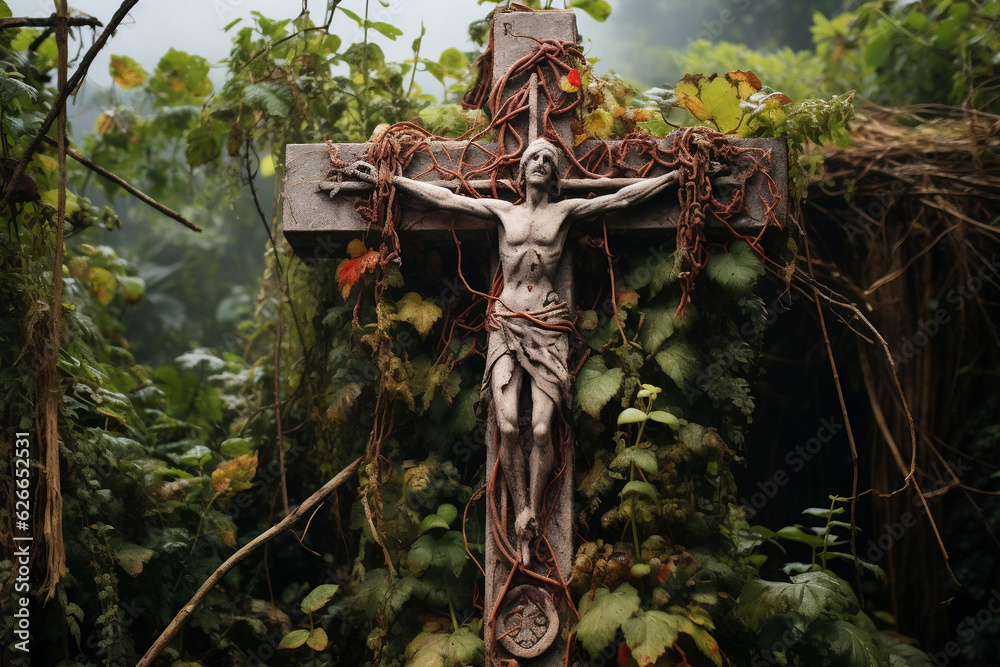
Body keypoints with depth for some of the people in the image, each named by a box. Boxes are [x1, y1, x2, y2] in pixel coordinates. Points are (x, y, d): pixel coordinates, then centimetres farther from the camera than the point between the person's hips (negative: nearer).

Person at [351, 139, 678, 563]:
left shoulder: (566, 211, 11)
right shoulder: (503, 212, 13)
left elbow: (624, 197, 12)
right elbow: (442, 198, 14)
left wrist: (676, 175, 13)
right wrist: (387, 179, 13)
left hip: (548, 327, -1)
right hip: (506, 324, 1)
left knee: (541, 428, -13)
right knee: (508, 426, -12)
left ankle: (530, 516, -2)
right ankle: (522, 518, -2)